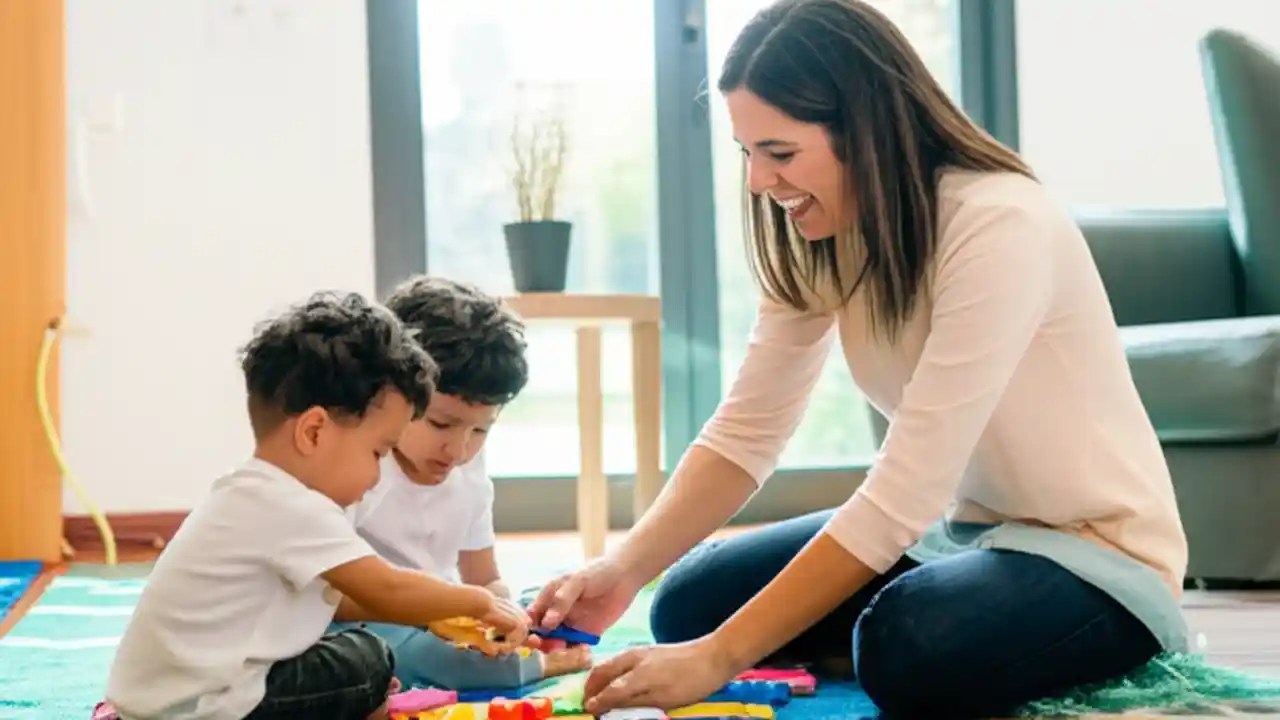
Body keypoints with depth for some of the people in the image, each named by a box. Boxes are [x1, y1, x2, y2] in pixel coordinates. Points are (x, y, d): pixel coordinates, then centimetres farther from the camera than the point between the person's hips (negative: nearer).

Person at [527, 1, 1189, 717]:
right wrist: (626, 567, -24)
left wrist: (720, 657, -33)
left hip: (1095, 549, -7)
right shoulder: (818, 235, -4)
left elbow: (902, 494, -32)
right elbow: (747, 429, -7)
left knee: (909, 644, -36)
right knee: (691, 604, -3)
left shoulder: (998, 227, -28)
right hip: (954, 527, 7)